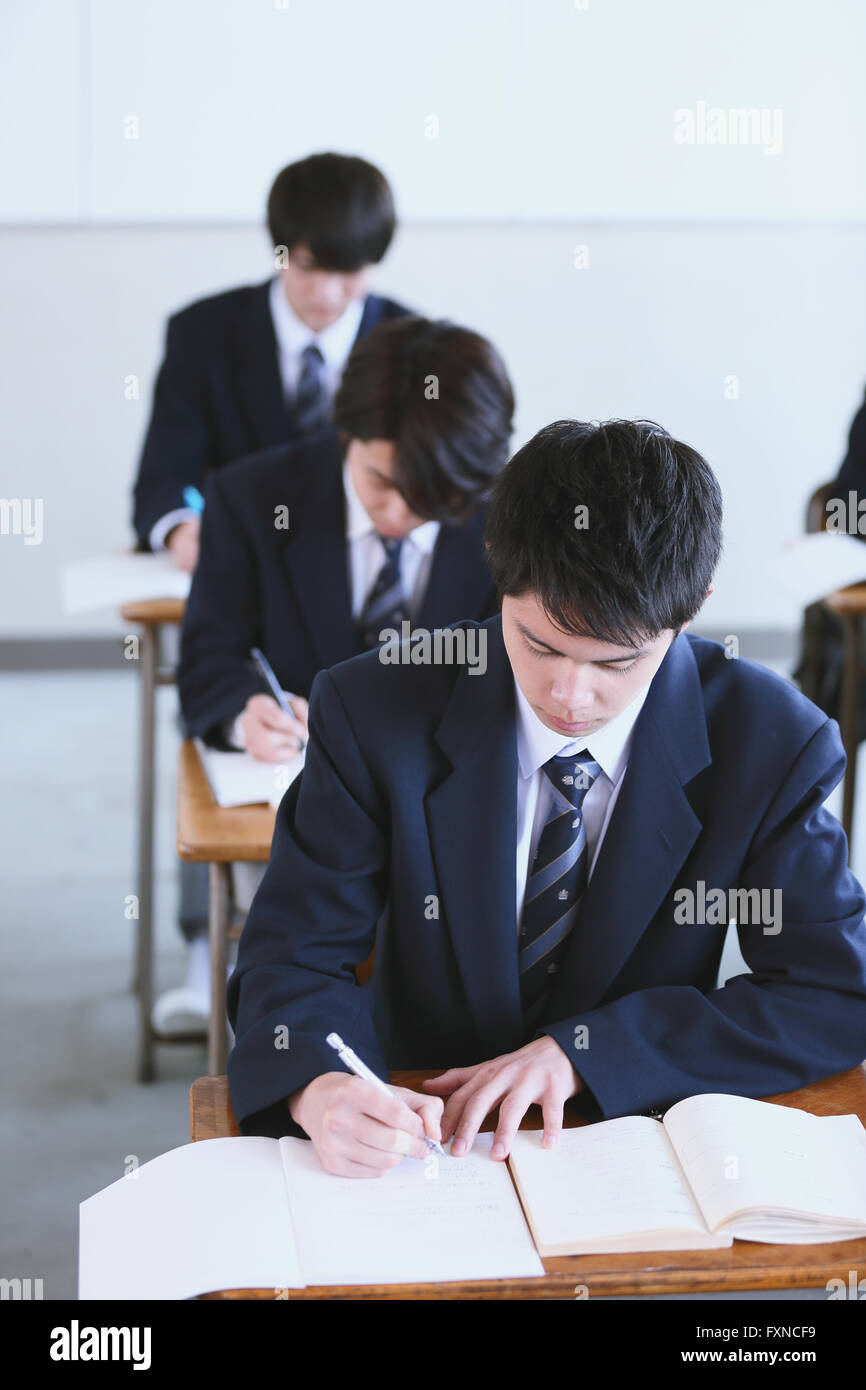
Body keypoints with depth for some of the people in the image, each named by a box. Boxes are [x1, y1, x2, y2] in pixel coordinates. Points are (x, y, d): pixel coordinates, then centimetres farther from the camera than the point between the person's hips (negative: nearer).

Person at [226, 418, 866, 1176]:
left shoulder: (772, 744, -9)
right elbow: (293, 952, -8)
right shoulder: (377, 713, -9)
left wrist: (579, 1053, -19)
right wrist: (318, 1087, -32)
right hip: (422, 1134, 1)